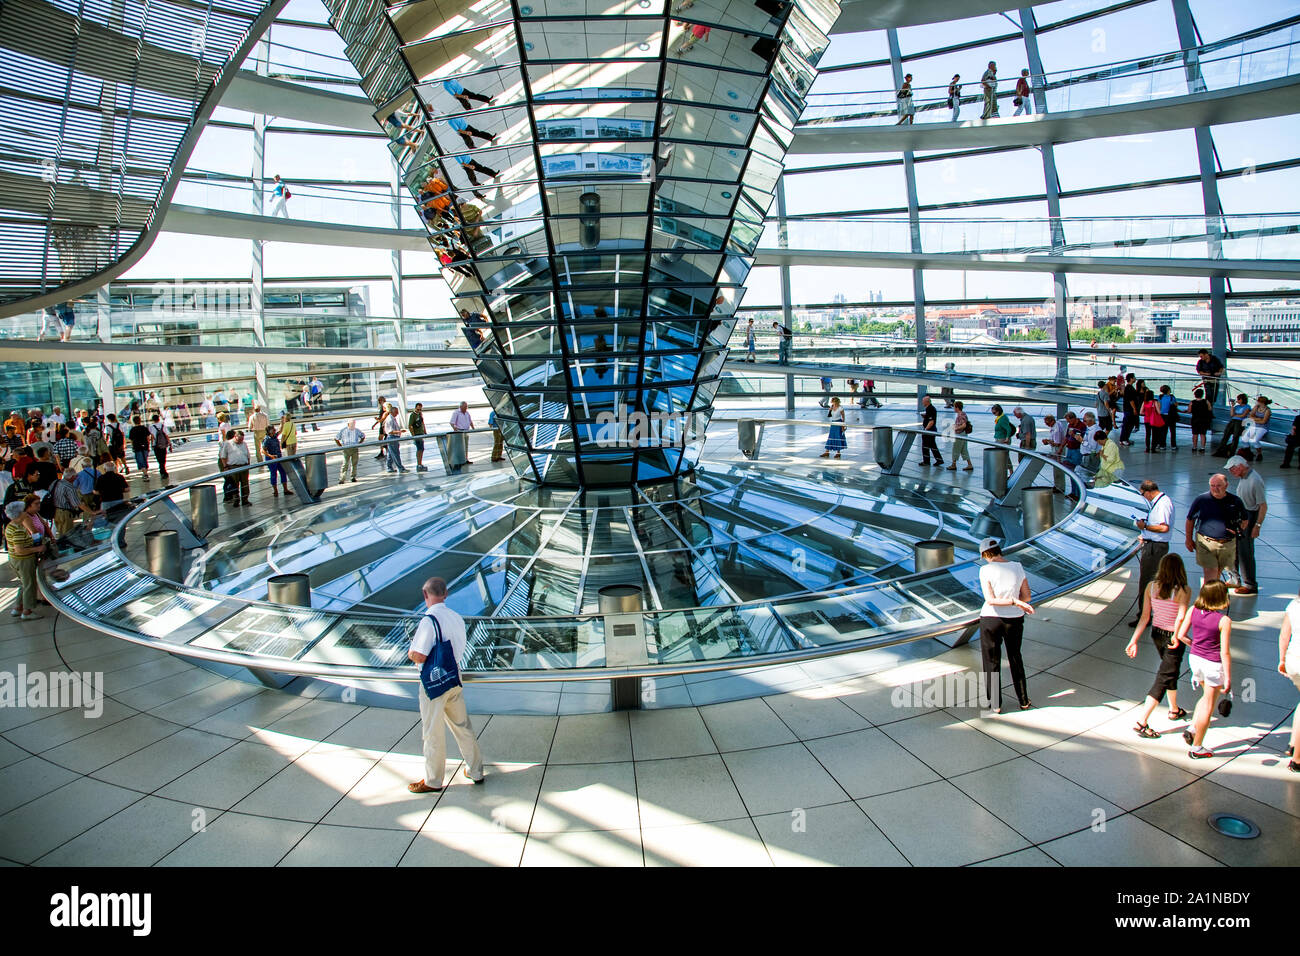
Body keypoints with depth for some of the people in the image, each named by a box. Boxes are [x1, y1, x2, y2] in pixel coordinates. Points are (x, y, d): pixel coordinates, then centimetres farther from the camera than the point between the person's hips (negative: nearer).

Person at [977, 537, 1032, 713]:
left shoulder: (986, 570, -13)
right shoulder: (1017, 567, -2)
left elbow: (990, 600, -19)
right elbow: (1027, 596, 4)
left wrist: (1016, 603, -19)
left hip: (991, 620, -3)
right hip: (1014, 620, 3)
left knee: (992, 662, 13)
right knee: (1015, 658, 23)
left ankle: (996, 704, 22)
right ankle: (1023, 700, 32)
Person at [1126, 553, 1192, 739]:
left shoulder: (1151, 586, -4)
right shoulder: (1184, 591, -18)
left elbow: (1145, 616, -5)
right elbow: (1181, 619, -26)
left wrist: (1134, 640, -4)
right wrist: (1176, 638, -10)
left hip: (1156, 635, 6)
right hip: (1173, 638, -6)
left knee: (1171, 672, 28)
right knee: (1163, 679, 0)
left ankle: (1174, 710, 47)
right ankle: (1142, 722, -5)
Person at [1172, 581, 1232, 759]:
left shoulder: (1193, 610, -7)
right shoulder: (1224, 621, -20)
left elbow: (1181, 635, -1)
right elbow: (1225, 652, -18)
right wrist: (1228, 678, -10)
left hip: (1195, 658, 5)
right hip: (1213, 665, -5)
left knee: (1207, 697, 29)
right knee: (1208, 706, 11)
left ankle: (1191, 729, 20)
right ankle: (1196, 747, 20)